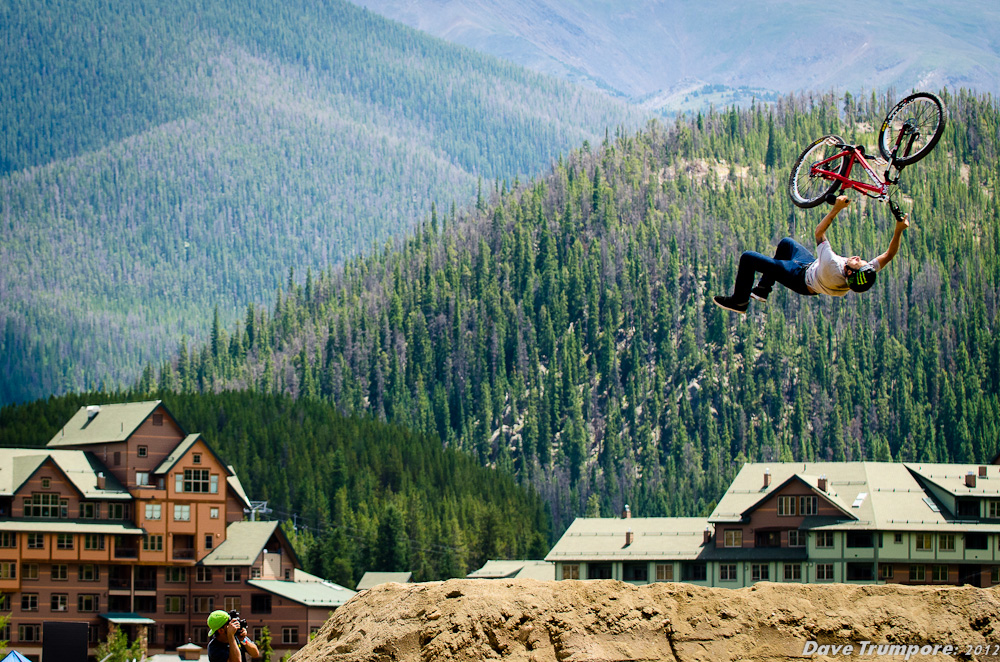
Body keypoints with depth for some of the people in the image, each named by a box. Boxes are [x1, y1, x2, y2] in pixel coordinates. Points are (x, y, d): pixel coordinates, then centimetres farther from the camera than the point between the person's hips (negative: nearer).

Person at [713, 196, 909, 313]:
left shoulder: (833, 268, -48)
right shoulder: (864, 277, -35)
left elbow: (819, 233, -41)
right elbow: (888, 255, -29)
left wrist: (836, 209, -41)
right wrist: (899, 230, -41)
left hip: (800, 276, -7)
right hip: (813, 270, 7)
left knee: (748, 258, 1)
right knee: (786, 242, 30)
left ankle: (739, 301, 22)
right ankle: (763, 289, 43)